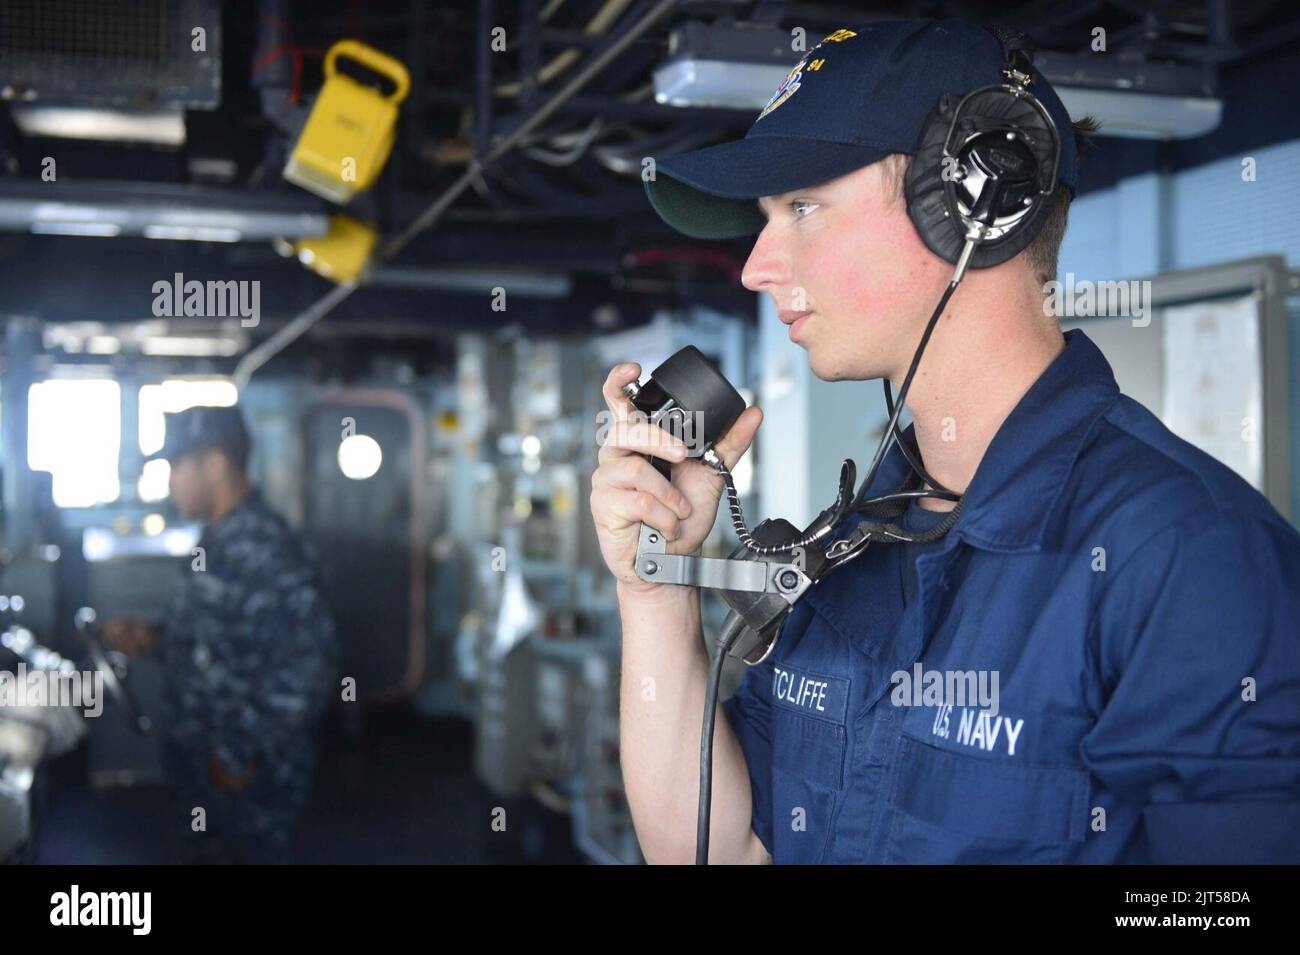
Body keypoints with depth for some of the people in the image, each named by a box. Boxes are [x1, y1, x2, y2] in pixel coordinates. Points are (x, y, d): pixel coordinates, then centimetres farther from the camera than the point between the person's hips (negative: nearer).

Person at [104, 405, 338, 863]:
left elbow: (307, 668, -29)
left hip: (250, 776, -9)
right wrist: (152, 637, 4)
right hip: (201, 762, 9)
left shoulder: (265, 549, -25)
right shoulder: (218, 541, 7)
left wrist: (244, 754, -23)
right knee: (201, 852, 22)